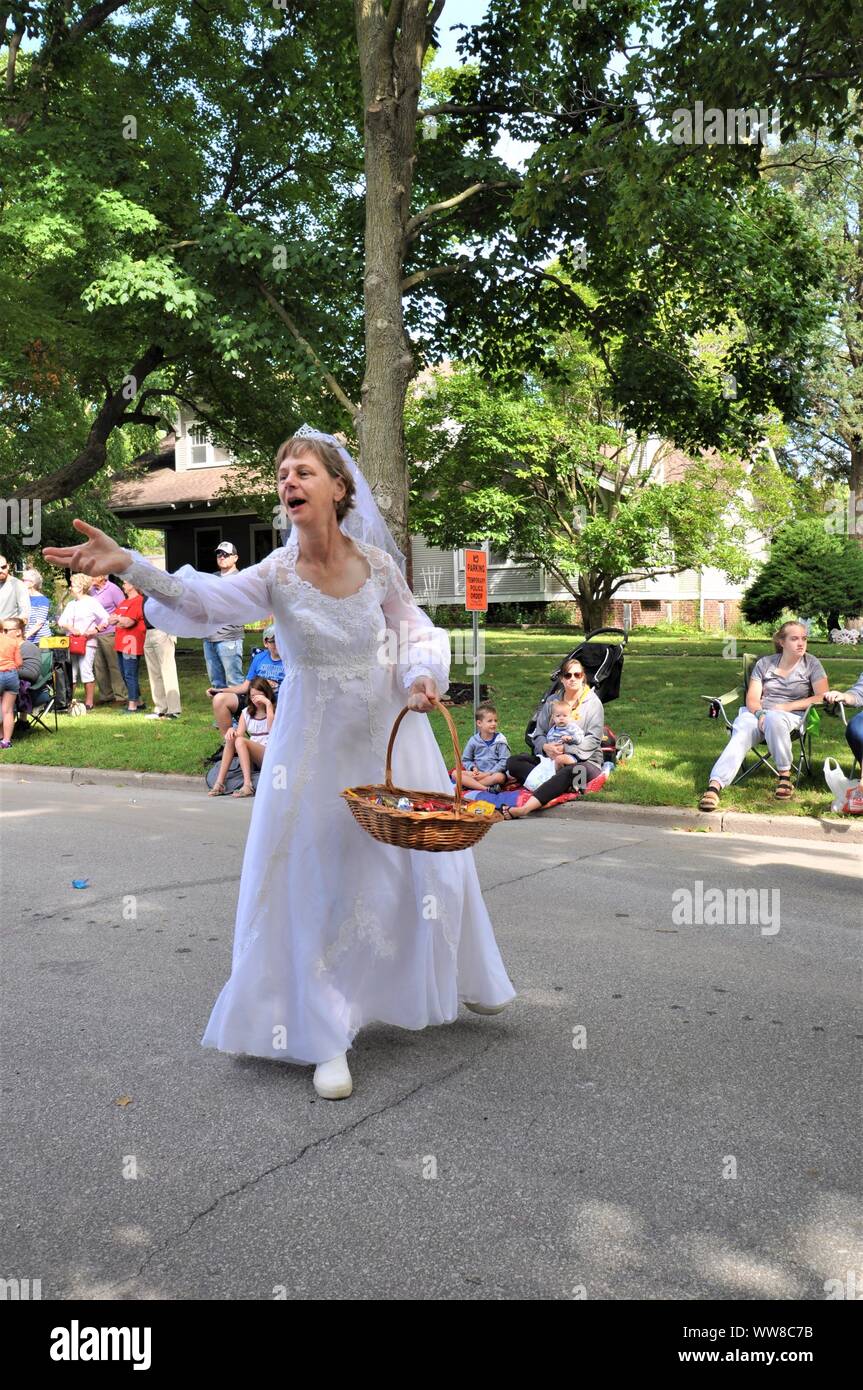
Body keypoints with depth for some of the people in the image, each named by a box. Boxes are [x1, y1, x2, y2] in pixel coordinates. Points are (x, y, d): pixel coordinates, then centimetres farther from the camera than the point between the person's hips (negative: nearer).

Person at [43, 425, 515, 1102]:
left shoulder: (378, 562, -10)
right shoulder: (277, 575, -15)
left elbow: (411, 623, 6)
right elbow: (204, 599, -30)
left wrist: (423, 674, -12)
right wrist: (126, 563, -44)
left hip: (388, 726, 2)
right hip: (316, 741, -2)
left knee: (426, 855, 14)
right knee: (317, 877, 1)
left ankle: (451, 979, 41)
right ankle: (328, 1035, 15)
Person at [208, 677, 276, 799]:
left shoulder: (274, 711, 2)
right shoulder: (247, 712, 17)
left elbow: (273, 730, -18)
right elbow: (239, 733, 5)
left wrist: (268, 703, -19)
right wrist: (232, 731, -19)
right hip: (252, 758, 5)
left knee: (240, 741, -28)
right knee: (231, 739, -19)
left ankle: (247, 786, -39)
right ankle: (219, 783, -24)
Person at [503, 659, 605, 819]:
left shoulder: (593, 702, 1)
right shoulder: (552, 701, 13)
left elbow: (593, 740, -8)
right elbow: (538, 732, 10)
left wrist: (564, 749, -19)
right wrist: (546, 747, -13)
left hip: (585, 760, -5)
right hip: (549, 757, 5)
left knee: (569, 772, -41)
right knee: (513, 762, -16)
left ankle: (525, 809, -57)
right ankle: (552, 785, -39)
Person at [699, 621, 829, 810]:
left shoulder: (811, 663, 8)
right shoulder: (764, 663, 12)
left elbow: (822, 697, -3)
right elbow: (752, 699, 6)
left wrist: (786, 706, -10)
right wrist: (759, 714, -18)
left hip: (792, 715, -2)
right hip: (757, 712, 2)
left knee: (774, 719, -40)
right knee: (740, 735, -32)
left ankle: (784, 775, -28)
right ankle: (714, 786, -50)